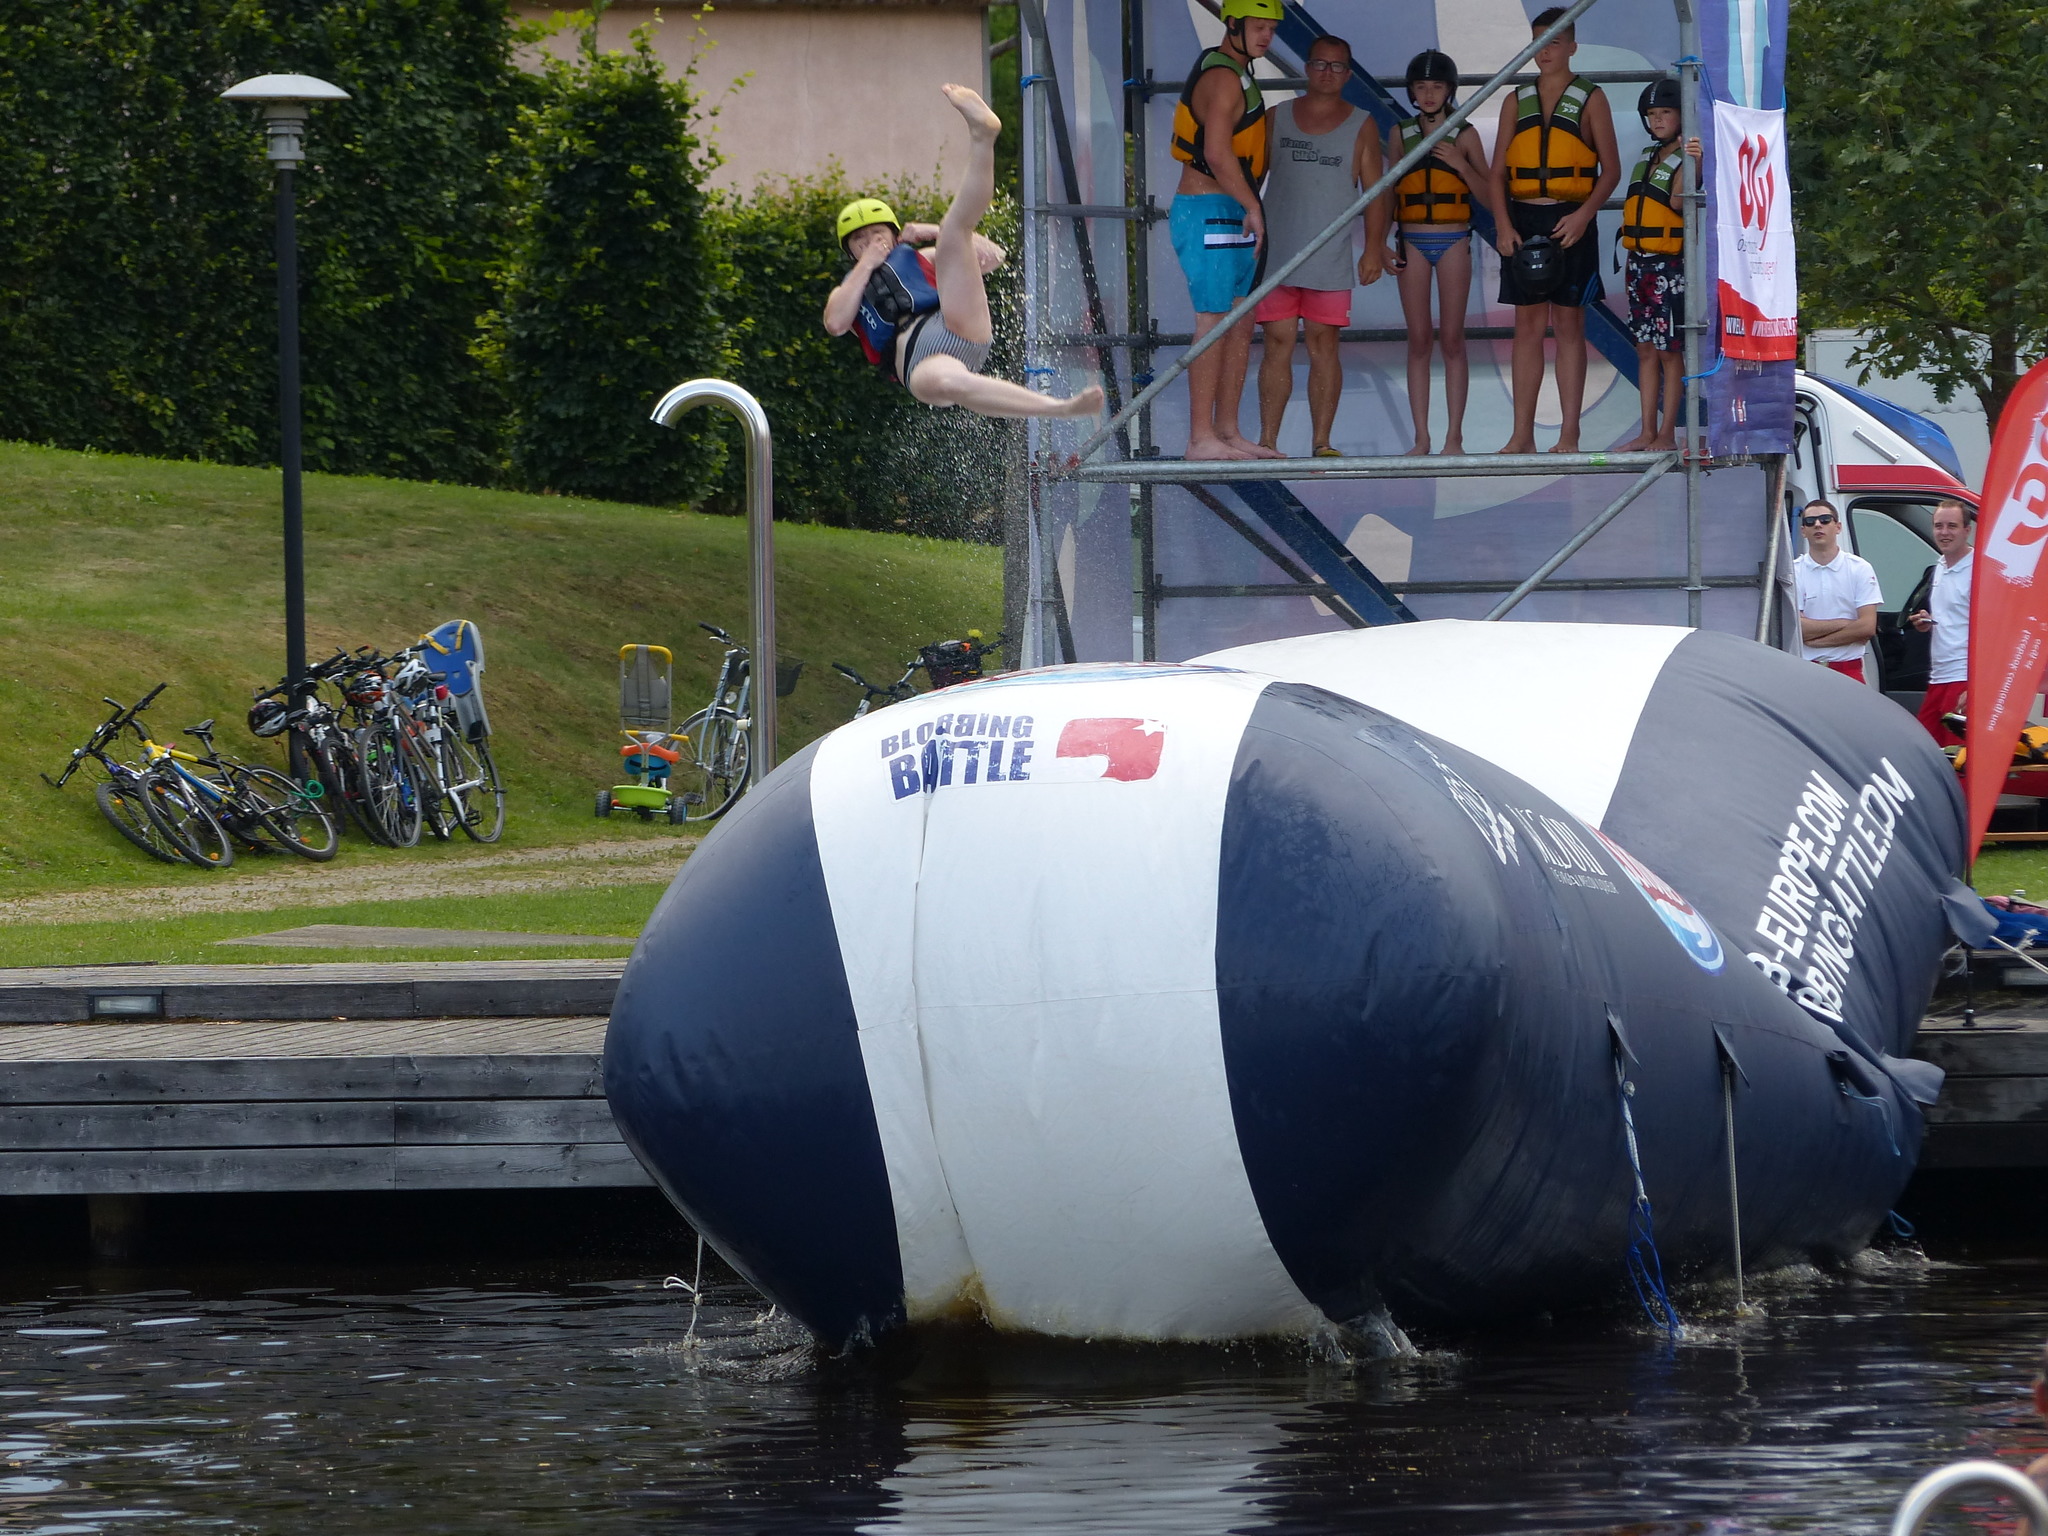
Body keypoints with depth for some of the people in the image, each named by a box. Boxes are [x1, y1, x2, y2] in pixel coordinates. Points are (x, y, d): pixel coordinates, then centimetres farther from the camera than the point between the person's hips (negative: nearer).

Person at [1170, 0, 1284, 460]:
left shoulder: (1236, 76, 19)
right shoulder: (1224, 78, -14)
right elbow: (1217, 154, -24)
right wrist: (1252, 207, -19)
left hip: (1233, 219, 11)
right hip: (1209, 215, -11)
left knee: (1241, 326, 10)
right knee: (1215, 326, -12)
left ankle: (1228, 431, 12)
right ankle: (1201, 439, -13)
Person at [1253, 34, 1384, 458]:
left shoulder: (1360, 126, 9)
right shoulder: (1277, 119, 11)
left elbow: (1375, 192, 6)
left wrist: (1373, 247, -3)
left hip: (1330, 259, -1)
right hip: (1275, 254, 1)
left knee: (1324, 345, -1)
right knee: (1277, 343, -3)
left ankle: (1321, 442, 1)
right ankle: (1267, 440, -3)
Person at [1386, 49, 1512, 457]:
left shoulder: (1465, 135, 3)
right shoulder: (1401, 134, 8)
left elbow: (1488, 195, 3)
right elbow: (1389, 194, 13)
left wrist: (1462, 164, -11)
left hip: (1453, 241, -1)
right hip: (1413, 243, 1)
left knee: (1452, 339, -3)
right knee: (1419, 340, 1)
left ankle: (1454, 436, -1)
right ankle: (1421, 436, 2)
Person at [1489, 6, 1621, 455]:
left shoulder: (1590, 99, 3)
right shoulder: (1517, 101, 12)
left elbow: (1611, 169, 0)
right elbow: (1498, 171, 10)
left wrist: (1584, 215, -15)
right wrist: (1504, 224, -5)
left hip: (1570, 222, -3)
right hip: (1523, 221, 3)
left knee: (1568, 324, -2)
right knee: (1527, 326, 3)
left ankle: (1569, 435, -1)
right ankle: (1523, 435, 4)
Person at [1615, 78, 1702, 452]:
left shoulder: (1685, 159, -8)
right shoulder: (1647, 159, 16)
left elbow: (1678, 201, -27)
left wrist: (1693, 163, -43)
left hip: (1669, 266, -8)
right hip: (1639, 263, 8)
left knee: (1668, 351, -4)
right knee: (1645, 350, 9)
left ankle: (1667, 434, 0)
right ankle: (1647, 432, 13)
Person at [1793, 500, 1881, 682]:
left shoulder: (1859, 569, 4)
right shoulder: (1793, 572, 4)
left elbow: (1867, 626, -5)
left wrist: (1815, 640, -7)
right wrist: (1844, 624, -7)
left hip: (1848, 671, 0)